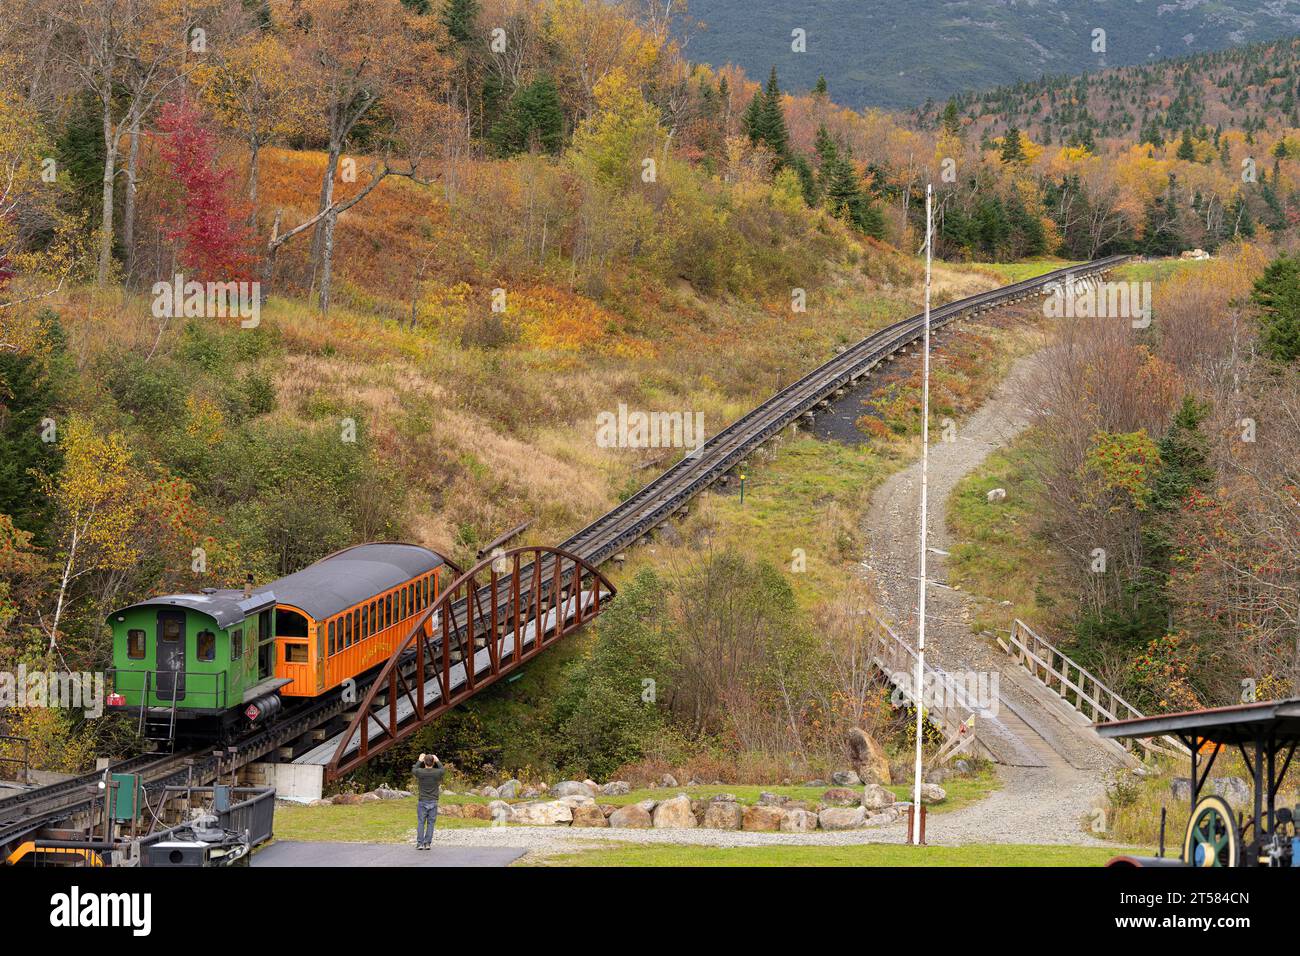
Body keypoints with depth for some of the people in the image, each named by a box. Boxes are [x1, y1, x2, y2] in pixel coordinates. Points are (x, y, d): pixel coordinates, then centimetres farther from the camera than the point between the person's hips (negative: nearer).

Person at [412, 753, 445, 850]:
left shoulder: (420, 772, -11)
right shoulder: (437, 773, -9)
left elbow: (413, 770, 13)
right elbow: (443, 770, 17)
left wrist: (419, 761, 24)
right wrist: (437, 761, 27)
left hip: (422, 802, -1)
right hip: (433, 802, 1)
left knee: (421, 823, 5)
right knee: (430, 823, 6)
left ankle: (420, 843, 1)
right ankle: (427, 843, 4)